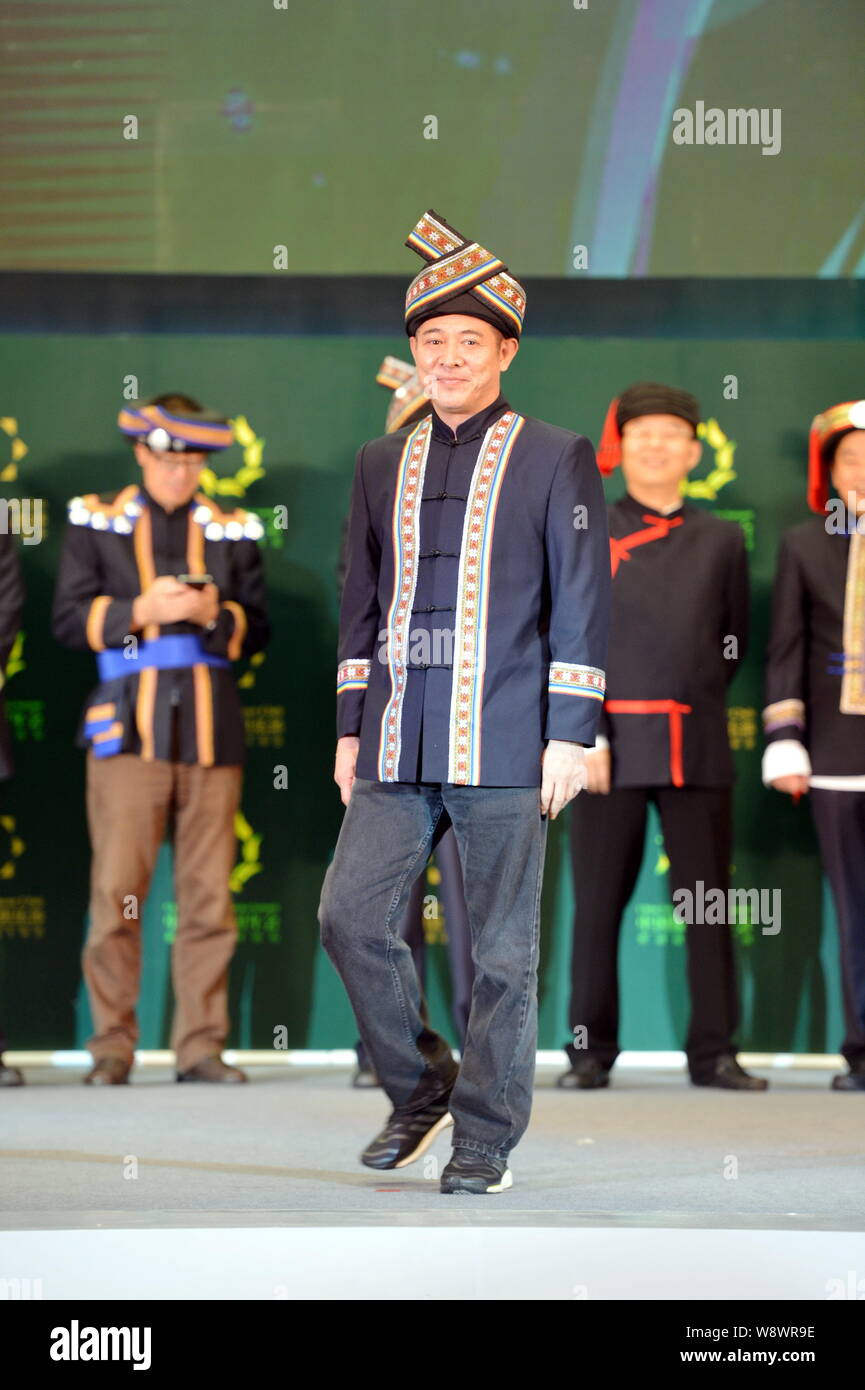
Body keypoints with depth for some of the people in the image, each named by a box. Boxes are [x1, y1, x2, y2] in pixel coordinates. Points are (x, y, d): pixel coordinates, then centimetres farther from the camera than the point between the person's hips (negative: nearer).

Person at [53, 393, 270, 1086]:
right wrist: (140, 610, -12)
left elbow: (256, 631, 12)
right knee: (117, 891, -5)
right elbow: (70, 618, 3)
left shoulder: (233, 531, 14)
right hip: (129, 728, -2)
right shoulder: (95, 523, 10)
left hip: (212, 730, 2)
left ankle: (202, 1045, 6)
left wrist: (214, 614, -8)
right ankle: (112, 1046, 2)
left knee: (209, 895, 0)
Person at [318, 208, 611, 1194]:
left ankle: (487, 1137, 10)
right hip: (397, 749, 4)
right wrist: (350, 727, 13)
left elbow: (582, 604, -1)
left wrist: (569, 737, -7)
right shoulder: (381, 465, 14)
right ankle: (419, 1086, 17)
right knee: (350, 917, -3)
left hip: (505, 744, -4)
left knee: (501, 947, 0)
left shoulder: (557, 459, 1)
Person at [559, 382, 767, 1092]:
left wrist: (697, 705, 8)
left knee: (709, 903, 2)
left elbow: (734, 642, 16)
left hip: (699, 747, 2)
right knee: (600, 904, 0)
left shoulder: (721, 539, 12)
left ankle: (714, 1052, 7)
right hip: (613, 742, -2)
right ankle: (591, 1053, 8)